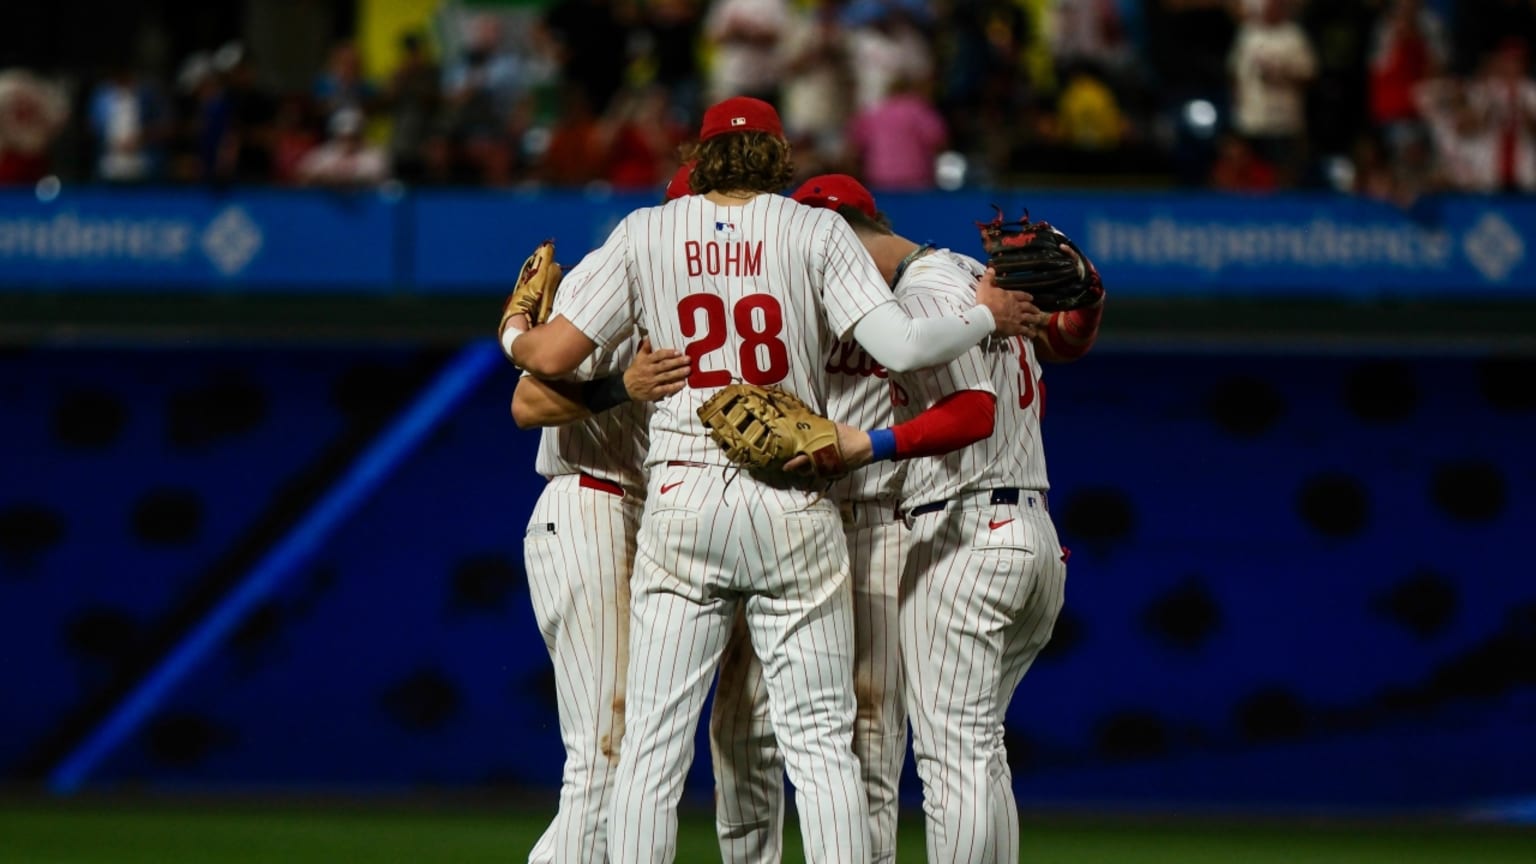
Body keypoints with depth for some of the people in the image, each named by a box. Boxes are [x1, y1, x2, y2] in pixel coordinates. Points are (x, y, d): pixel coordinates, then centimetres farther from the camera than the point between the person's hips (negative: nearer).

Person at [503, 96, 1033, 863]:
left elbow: (553, 356, 1)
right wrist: (987, 318, 10)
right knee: (820, 739, 2)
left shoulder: (645, 234, 4)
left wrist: (513, 335, 24)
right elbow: (902, 348, -8)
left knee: (653, 740, 2)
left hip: (682, 501, 1)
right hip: (794, 507, -1)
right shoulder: (814, 232, 1)